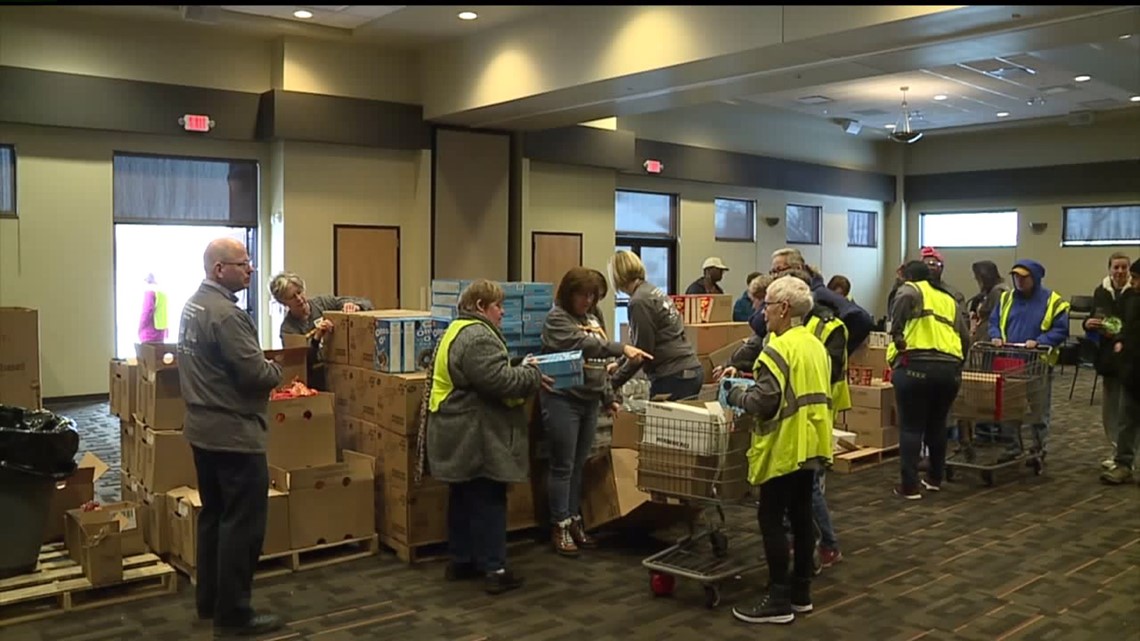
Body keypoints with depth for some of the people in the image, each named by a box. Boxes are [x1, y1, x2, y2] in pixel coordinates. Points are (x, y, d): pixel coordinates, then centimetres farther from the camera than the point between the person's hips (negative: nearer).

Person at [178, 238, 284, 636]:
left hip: (202, 428, 11)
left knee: (213, 515, 18)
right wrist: (276, 370, -3)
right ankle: (233, 614, 6)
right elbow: (255, 373, -24)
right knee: (243, 523, -2)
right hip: (233, 433, -10)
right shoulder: (225, 314, -22)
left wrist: (262, 367, 13)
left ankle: (209, 601, 28)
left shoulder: (192, 305, 11)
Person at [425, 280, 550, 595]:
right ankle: (494, 571, 1)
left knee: (464, 499, 15)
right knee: (488, 503, -4)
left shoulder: (459, 330, 16)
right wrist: (533, 376, -10)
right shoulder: (478, 336, -19)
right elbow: (500, 381, -26)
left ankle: (461, 561, 23)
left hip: (462, 434, 11)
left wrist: (522, 372, 13)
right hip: (476, 436, -11)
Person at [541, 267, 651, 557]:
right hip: (563, 400, -7)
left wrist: (608, 397, 17)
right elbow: (584, 345, -26)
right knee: (563, 466, 0)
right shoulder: (556, 318, -10)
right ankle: (560, 527, 9)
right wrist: (622, 348, -34)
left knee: (579, 466, 13)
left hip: (589, 401, 7)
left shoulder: (592, 319, 14)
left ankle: (574, 520, 23)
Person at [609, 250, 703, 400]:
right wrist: (619, 364, 30)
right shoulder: (654, 292, 14)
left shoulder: (639, 301, -13)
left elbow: (642, 351, -13)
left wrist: (613, 383, -6)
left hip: (674, 377, -9)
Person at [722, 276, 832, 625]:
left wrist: (735, 393, -5)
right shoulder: (816, 346, 11)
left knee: (771, 520, -2)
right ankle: (801, 591, 22)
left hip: (785, 447, -9)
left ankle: (779, 600, 1)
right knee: (801, 516, 14)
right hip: (810, 445, 9)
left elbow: (763, 402, -24)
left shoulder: (781, 348, -18)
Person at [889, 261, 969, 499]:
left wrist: (896, 333, -14)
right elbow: (965, 338, 19)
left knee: (911, 427, 1)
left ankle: (909, 485, 3)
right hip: (949, 369, 6)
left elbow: (906, 298, -18)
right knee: (937, 425, 21)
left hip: (915, 366, -5)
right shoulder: (949, 299, 25)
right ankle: (935, 479, 31)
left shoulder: (911, 289, 8)